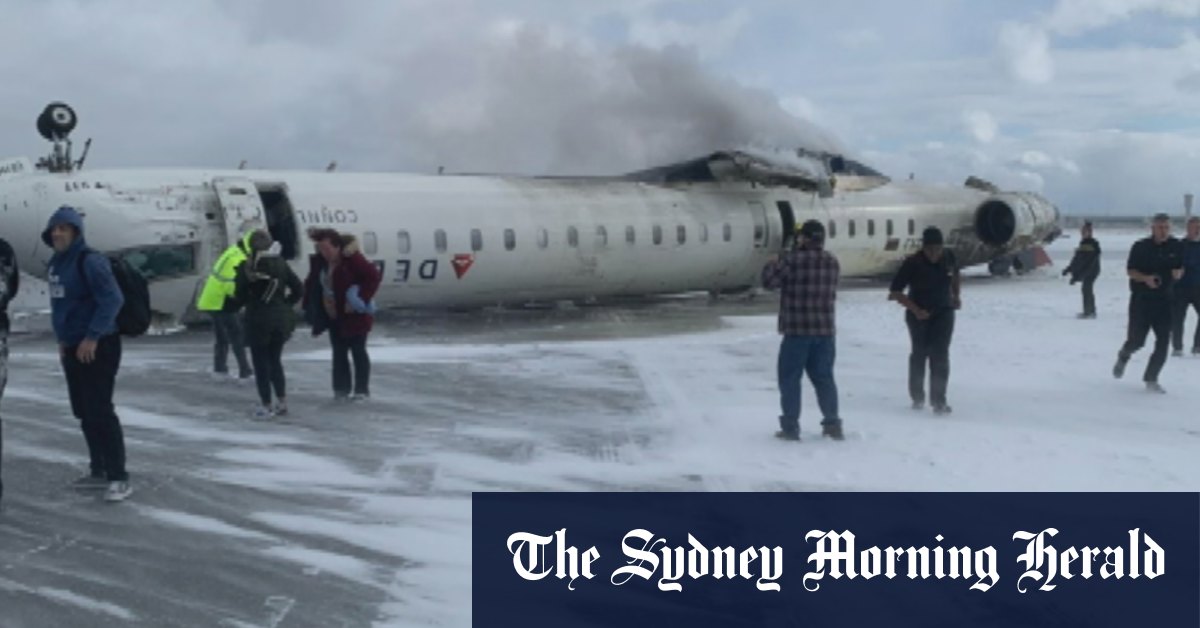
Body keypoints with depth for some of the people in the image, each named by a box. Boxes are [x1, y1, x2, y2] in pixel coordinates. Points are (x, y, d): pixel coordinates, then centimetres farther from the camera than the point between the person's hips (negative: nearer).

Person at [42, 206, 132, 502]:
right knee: (84, 412, 13)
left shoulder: (90, 261, -15)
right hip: (73, 348, 9)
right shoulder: (56, 262, 13)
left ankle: (119, 478, -7)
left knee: (100, 411, -11)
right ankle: (99, 471, 24)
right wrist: (63, 339, 17)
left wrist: (92, 337, -23)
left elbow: (112, 299, -23)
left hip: (98, 347, -9)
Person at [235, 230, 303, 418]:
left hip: (258, 320, -4)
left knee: (261, 364, 5)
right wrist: (286, 304, 9)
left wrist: (251, 302, 10)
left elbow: (240, 296, -9)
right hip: (281, 320, 4)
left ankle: (267, 406, 8)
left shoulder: (247, 268, -12)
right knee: (275, 361, 17)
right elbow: (298, 288, 2)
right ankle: (282, 402, 19)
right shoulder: (281, 264, 0)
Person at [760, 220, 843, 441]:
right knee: (824, 377, 14)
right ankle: (832, 423, 15)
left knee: (790, 378, 4)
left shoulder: (792, 259, -12)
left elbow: (769, 282, -8)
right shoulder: (832, 262, 7)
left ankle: (790, 427, 4)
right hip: (825, 331, 5)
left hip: (797, 331, -5)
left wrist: (771, 264, 13)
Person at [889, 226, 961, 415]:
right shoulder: (912, 263, -17)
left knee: (940, 356, -10)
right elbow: (895, 292, -16)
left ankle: (939, 401, -10)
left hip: (943, 313, 2)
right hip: (919, 314, -2)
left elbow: (956, 277, 19)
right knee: (920, 353, 10)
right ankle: (917, 397, 27)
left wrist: (956, 296, 5)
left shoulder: (949, 258, -5)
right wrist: (915, 310, -23)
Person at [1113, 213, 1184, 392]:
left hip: (1164, 299, 3)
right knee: (1136, 340, 1)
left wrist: (1178, 273, -10)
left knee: (1163, 343, -4)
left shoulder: (1175, 246, 3)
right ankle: (1123, 356, 38)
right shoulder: (1140, 247, -7)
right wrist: (1146, 278, -22)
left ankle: (1151, 379, 9)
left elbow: (1181, 268, 14)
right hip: (1141, 299, -3)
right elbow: (1130, 270, -4)